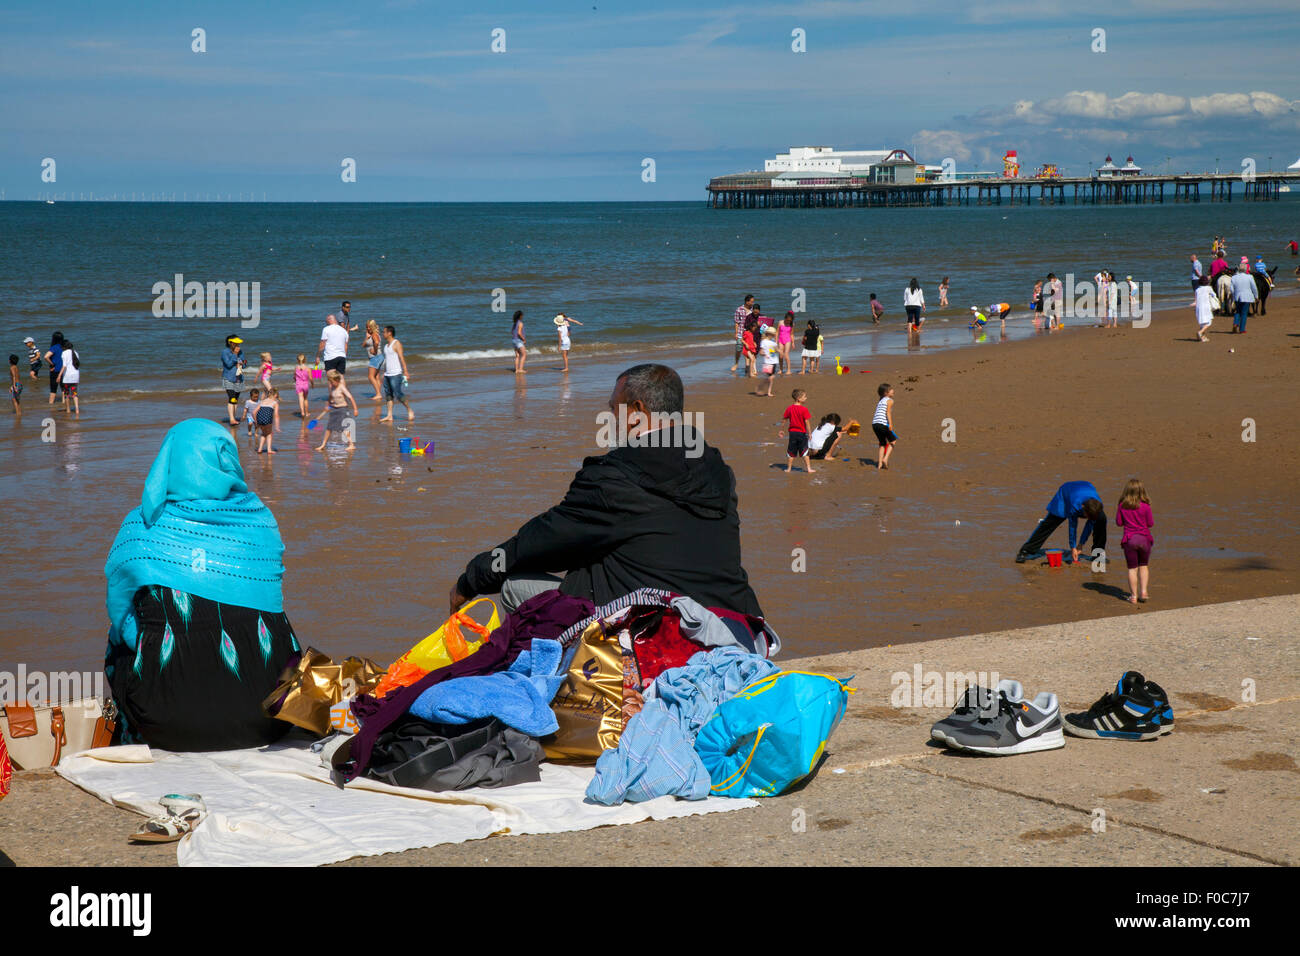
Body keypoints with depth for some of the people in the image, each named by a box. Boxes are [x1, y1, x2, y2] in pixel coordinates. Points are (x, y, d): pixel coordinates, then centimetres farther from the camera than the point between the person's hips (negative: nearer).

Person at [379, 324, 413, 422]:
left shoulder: (396, 344, -10)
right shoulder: (386, 345, 16)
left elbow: (402, 359, -16)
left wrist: (405, 373, -21)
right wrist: (384, 373, 23)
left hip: (396, 374, -9)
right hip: (387, 374, 9)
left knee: (399, 395, -9)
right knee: (388, 395, 6)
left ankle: (410, 411, 5)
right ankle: (389, 416, 7)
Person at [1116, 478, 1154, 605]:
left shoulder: (1122, 506, -7)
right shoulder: (1145, 506, -10)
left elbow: (1119, 522, 0)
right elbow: (1151, 523, -3)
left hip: (1129, 539, 0)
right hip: (1144, 538, 0)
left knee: (1132, 568, 7)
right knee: (1143, 566, 18)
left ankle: (1134, 596, 8)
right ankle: (1143, 591, 10)